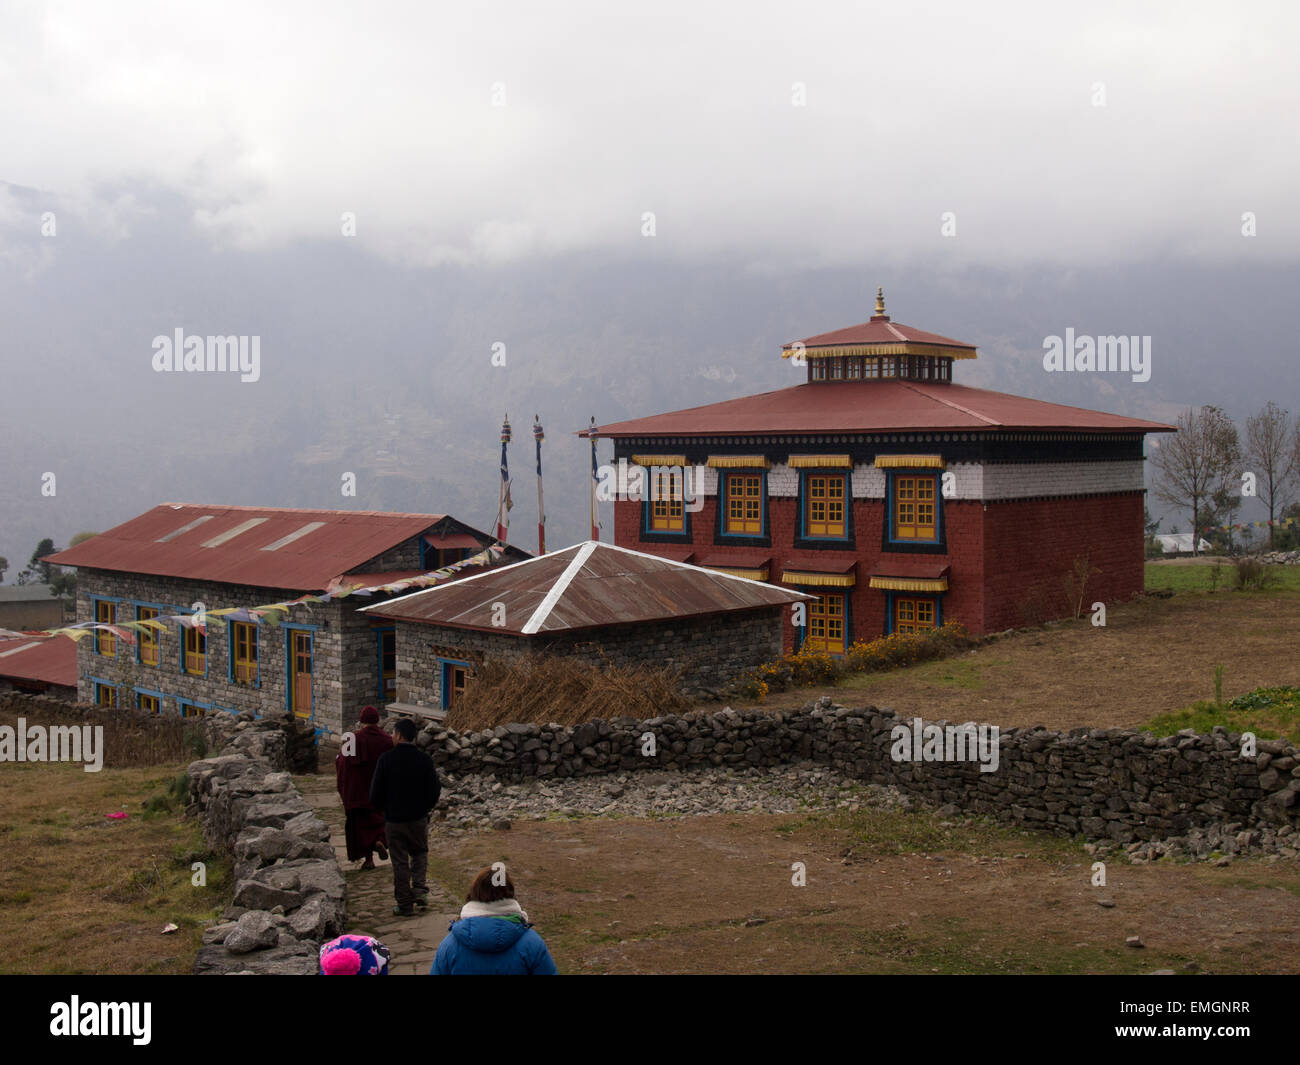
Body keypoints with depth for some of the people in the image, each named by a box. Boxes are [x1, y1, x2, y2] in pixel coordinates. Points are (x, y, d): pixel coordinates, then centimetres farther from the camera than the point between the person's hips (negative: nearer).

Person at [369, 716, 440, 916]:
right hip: (419, 818, 2)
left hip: (394, 819, -2)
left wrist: (382, 808, 12)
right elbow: (434, 790, -1)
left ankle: (405, 905, 11)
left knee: (400, 862, 7)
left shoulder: (386, 759, -13)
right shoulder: (424, 759, -6)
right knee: (420, 854, 22)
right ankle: (420, 890, 4)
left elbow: (376, 792, -8)